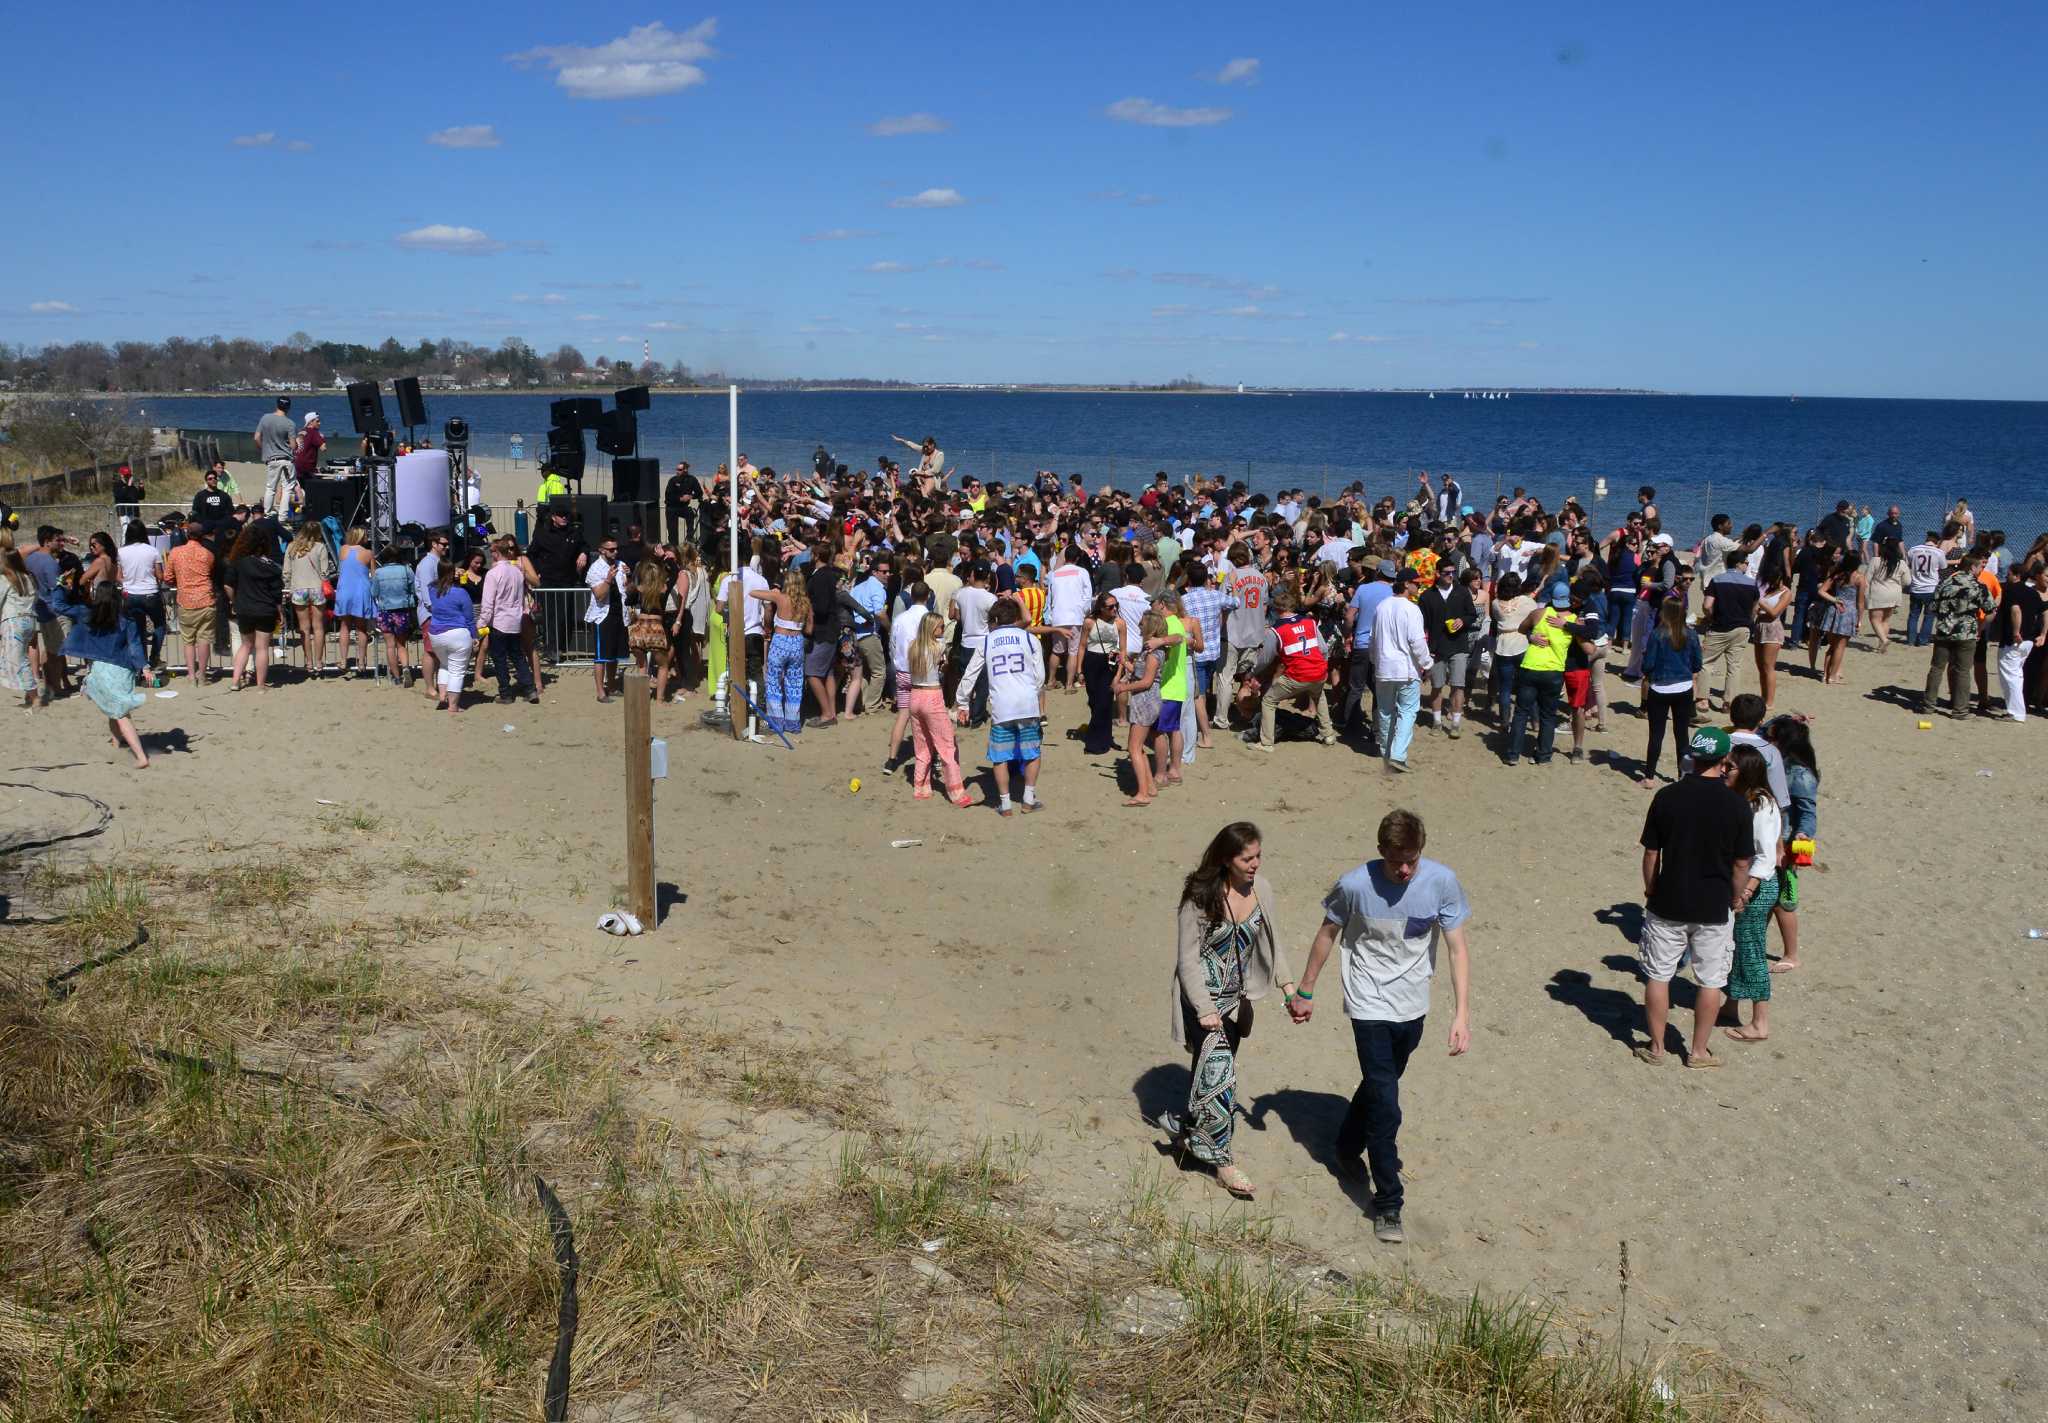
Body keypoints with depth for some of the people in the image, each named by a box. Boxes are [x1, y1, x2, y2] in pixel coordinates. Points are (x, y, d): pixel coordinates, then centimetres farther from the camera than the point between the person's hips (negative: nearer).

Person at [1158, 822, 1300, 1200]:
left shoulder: (1260, 889, -3)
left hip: (1236, 998, 6)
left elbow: (1271, 942, 10)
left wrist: (1288, 984, 0)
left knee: (1213, 1070, 14)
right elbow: (1188, 959, -16)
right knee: (1217, 1071, -11)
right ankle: (1221, 1158, 2)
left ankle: (1188, 1131, 36)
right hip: (1203, 997, -6)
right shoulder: (1199, 898, -19)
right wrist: (1205, 1010, -23)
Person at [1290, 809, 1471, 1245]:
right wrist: (1305, 991, 6)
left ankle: (1348, 1149, 48)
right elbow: (1328, 934, -3)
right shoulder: (1355, 885, -20)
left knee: (1379, 1086, 23)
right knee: (1385, 1106, -8)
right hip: (1370, 1007, -3)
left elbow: (1457, 948, -10)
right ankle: (1387, 1204, 2)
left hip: (1412, 1006, 3)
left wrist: (1461, 1013, -17)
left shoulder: (1442, 881, -15)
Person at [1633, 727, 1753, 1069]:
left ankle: (1656, 1047, 20)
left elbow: (1651, 853, -4)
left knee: (1658, 975, 13)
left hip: (1668, 903, 0)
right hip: (1714, 908, 0)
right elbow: (1741, 864, -4)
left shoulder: (1666, 797, -9)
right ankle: (1699, 1051, 21)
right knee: (1710, 981, 14)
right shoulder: (1736, 805, -11)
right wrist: (1734, 899, 12)